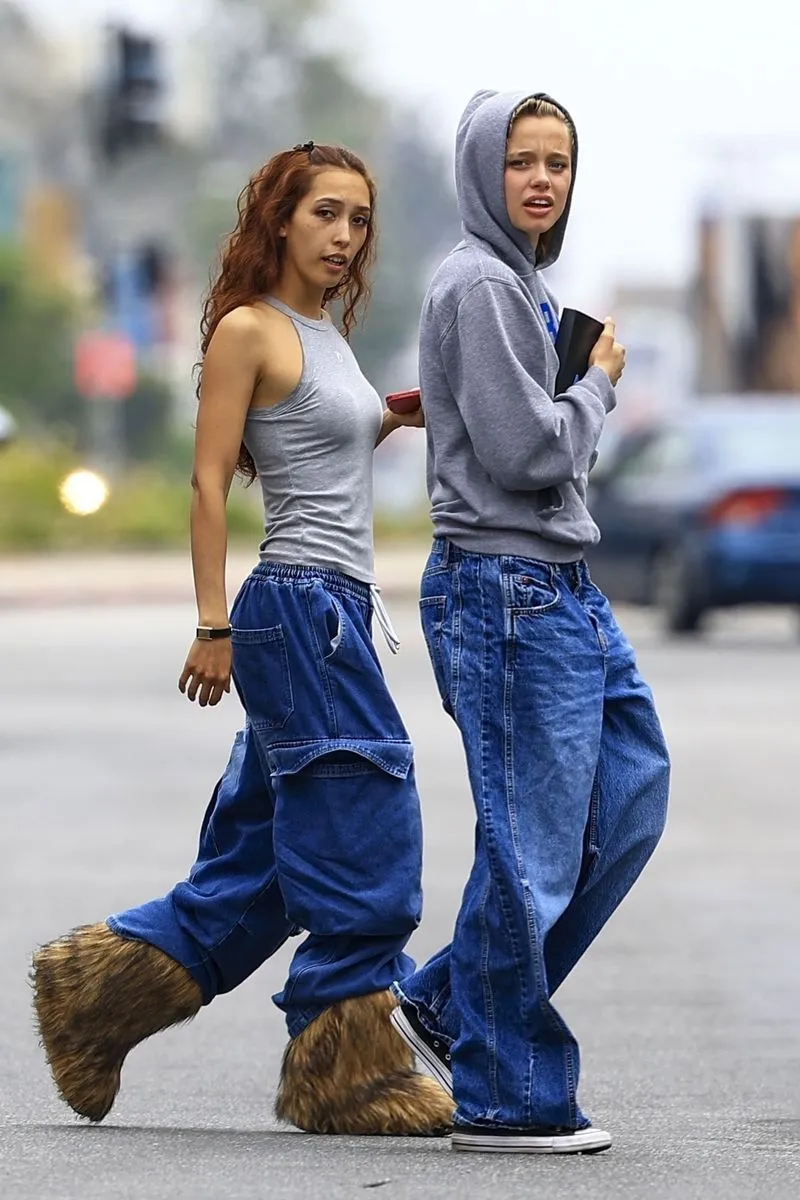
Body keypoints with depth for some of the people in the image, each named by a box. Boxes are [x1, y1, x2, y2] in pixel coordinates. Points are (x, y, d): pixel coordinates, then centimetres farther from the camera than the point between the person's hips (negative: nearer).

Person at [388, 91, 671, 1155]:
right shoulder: (478, 285, -13)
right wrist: (601, 383, -3)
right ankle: (506, 1097, 3)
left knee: (631, 796, 11)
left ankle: (450, 1004, 18)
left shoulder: (522, 284, 18)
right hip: (505, 589, -10)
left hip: (561, 588, 10)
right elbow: (527, 451, -19)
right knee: (530, 840, -5)